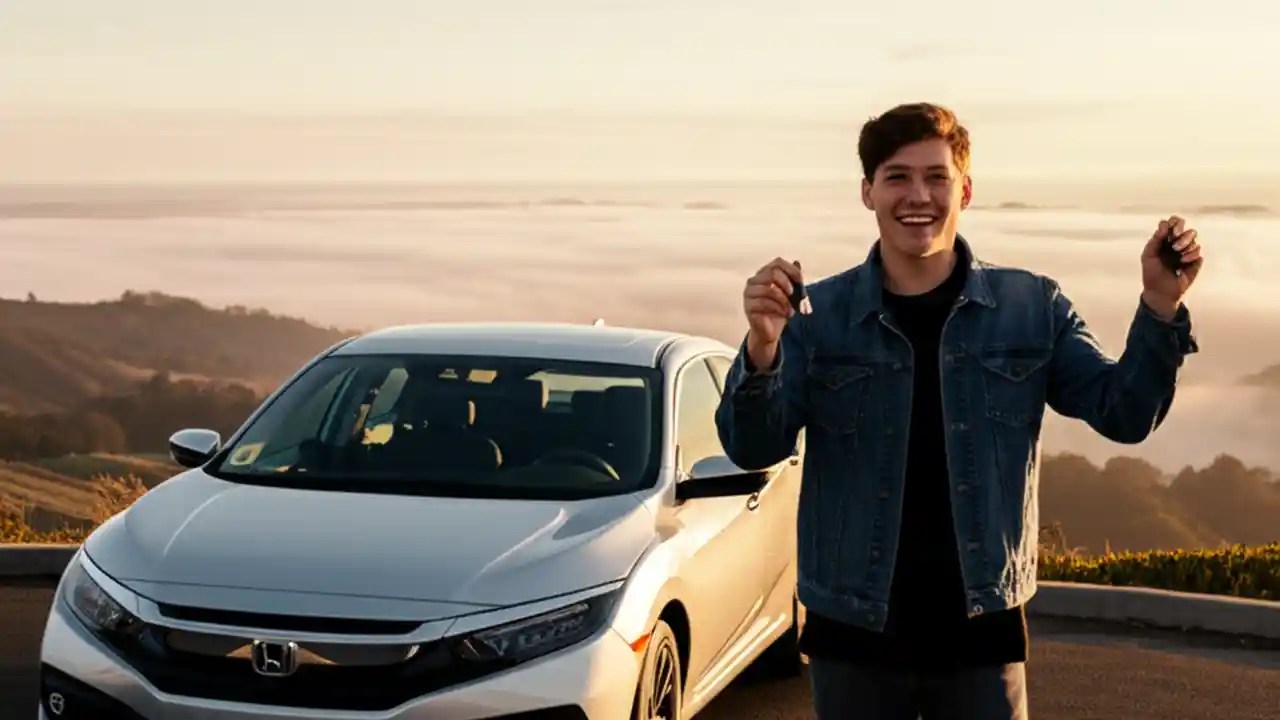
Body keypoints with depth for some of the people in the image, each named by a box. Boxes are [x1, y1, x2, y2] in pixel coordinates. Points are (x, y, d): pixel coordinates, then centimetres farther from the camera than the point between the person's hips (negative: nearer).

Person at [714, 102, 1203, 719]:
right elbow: (753, 449, -9)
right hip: (852, 636, 0)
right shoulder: (818, 314, -3)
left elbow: (1123, 413, 1)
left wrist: (1161, 308, -15)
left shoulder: (1032, 307, 1)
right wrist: (762, 350, -29)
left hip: (981, 637, 0)